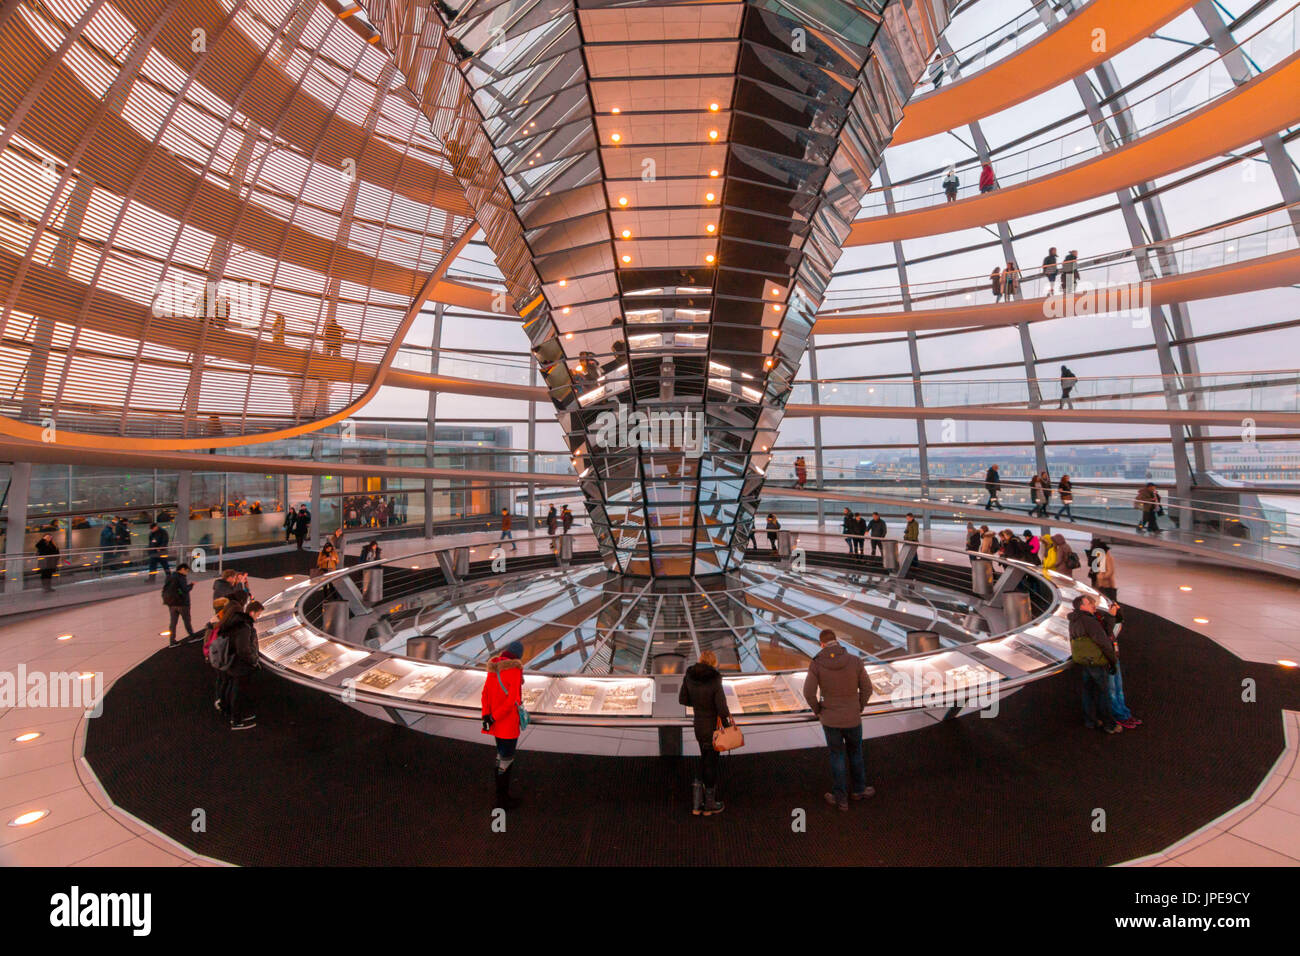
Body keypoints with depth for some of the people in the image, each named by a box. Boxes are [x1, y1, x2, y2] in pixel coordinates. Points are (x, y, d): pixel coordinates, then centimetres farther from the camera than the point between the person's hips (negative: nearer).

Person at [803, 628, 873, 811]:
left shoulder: (816, 664, -17)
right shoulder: (855, 661, -15)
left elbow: (809, 693, -16)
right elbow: (866, 689, -6)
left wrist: (818, 711, 3)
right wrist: (859, 709, 11)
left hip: (830, 719, -1)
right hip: (852, 718, 1)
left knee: (837, 756, 18)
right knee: (855, 753, 26)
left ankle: (840, 798, 30)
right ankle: (858, 789, 45)